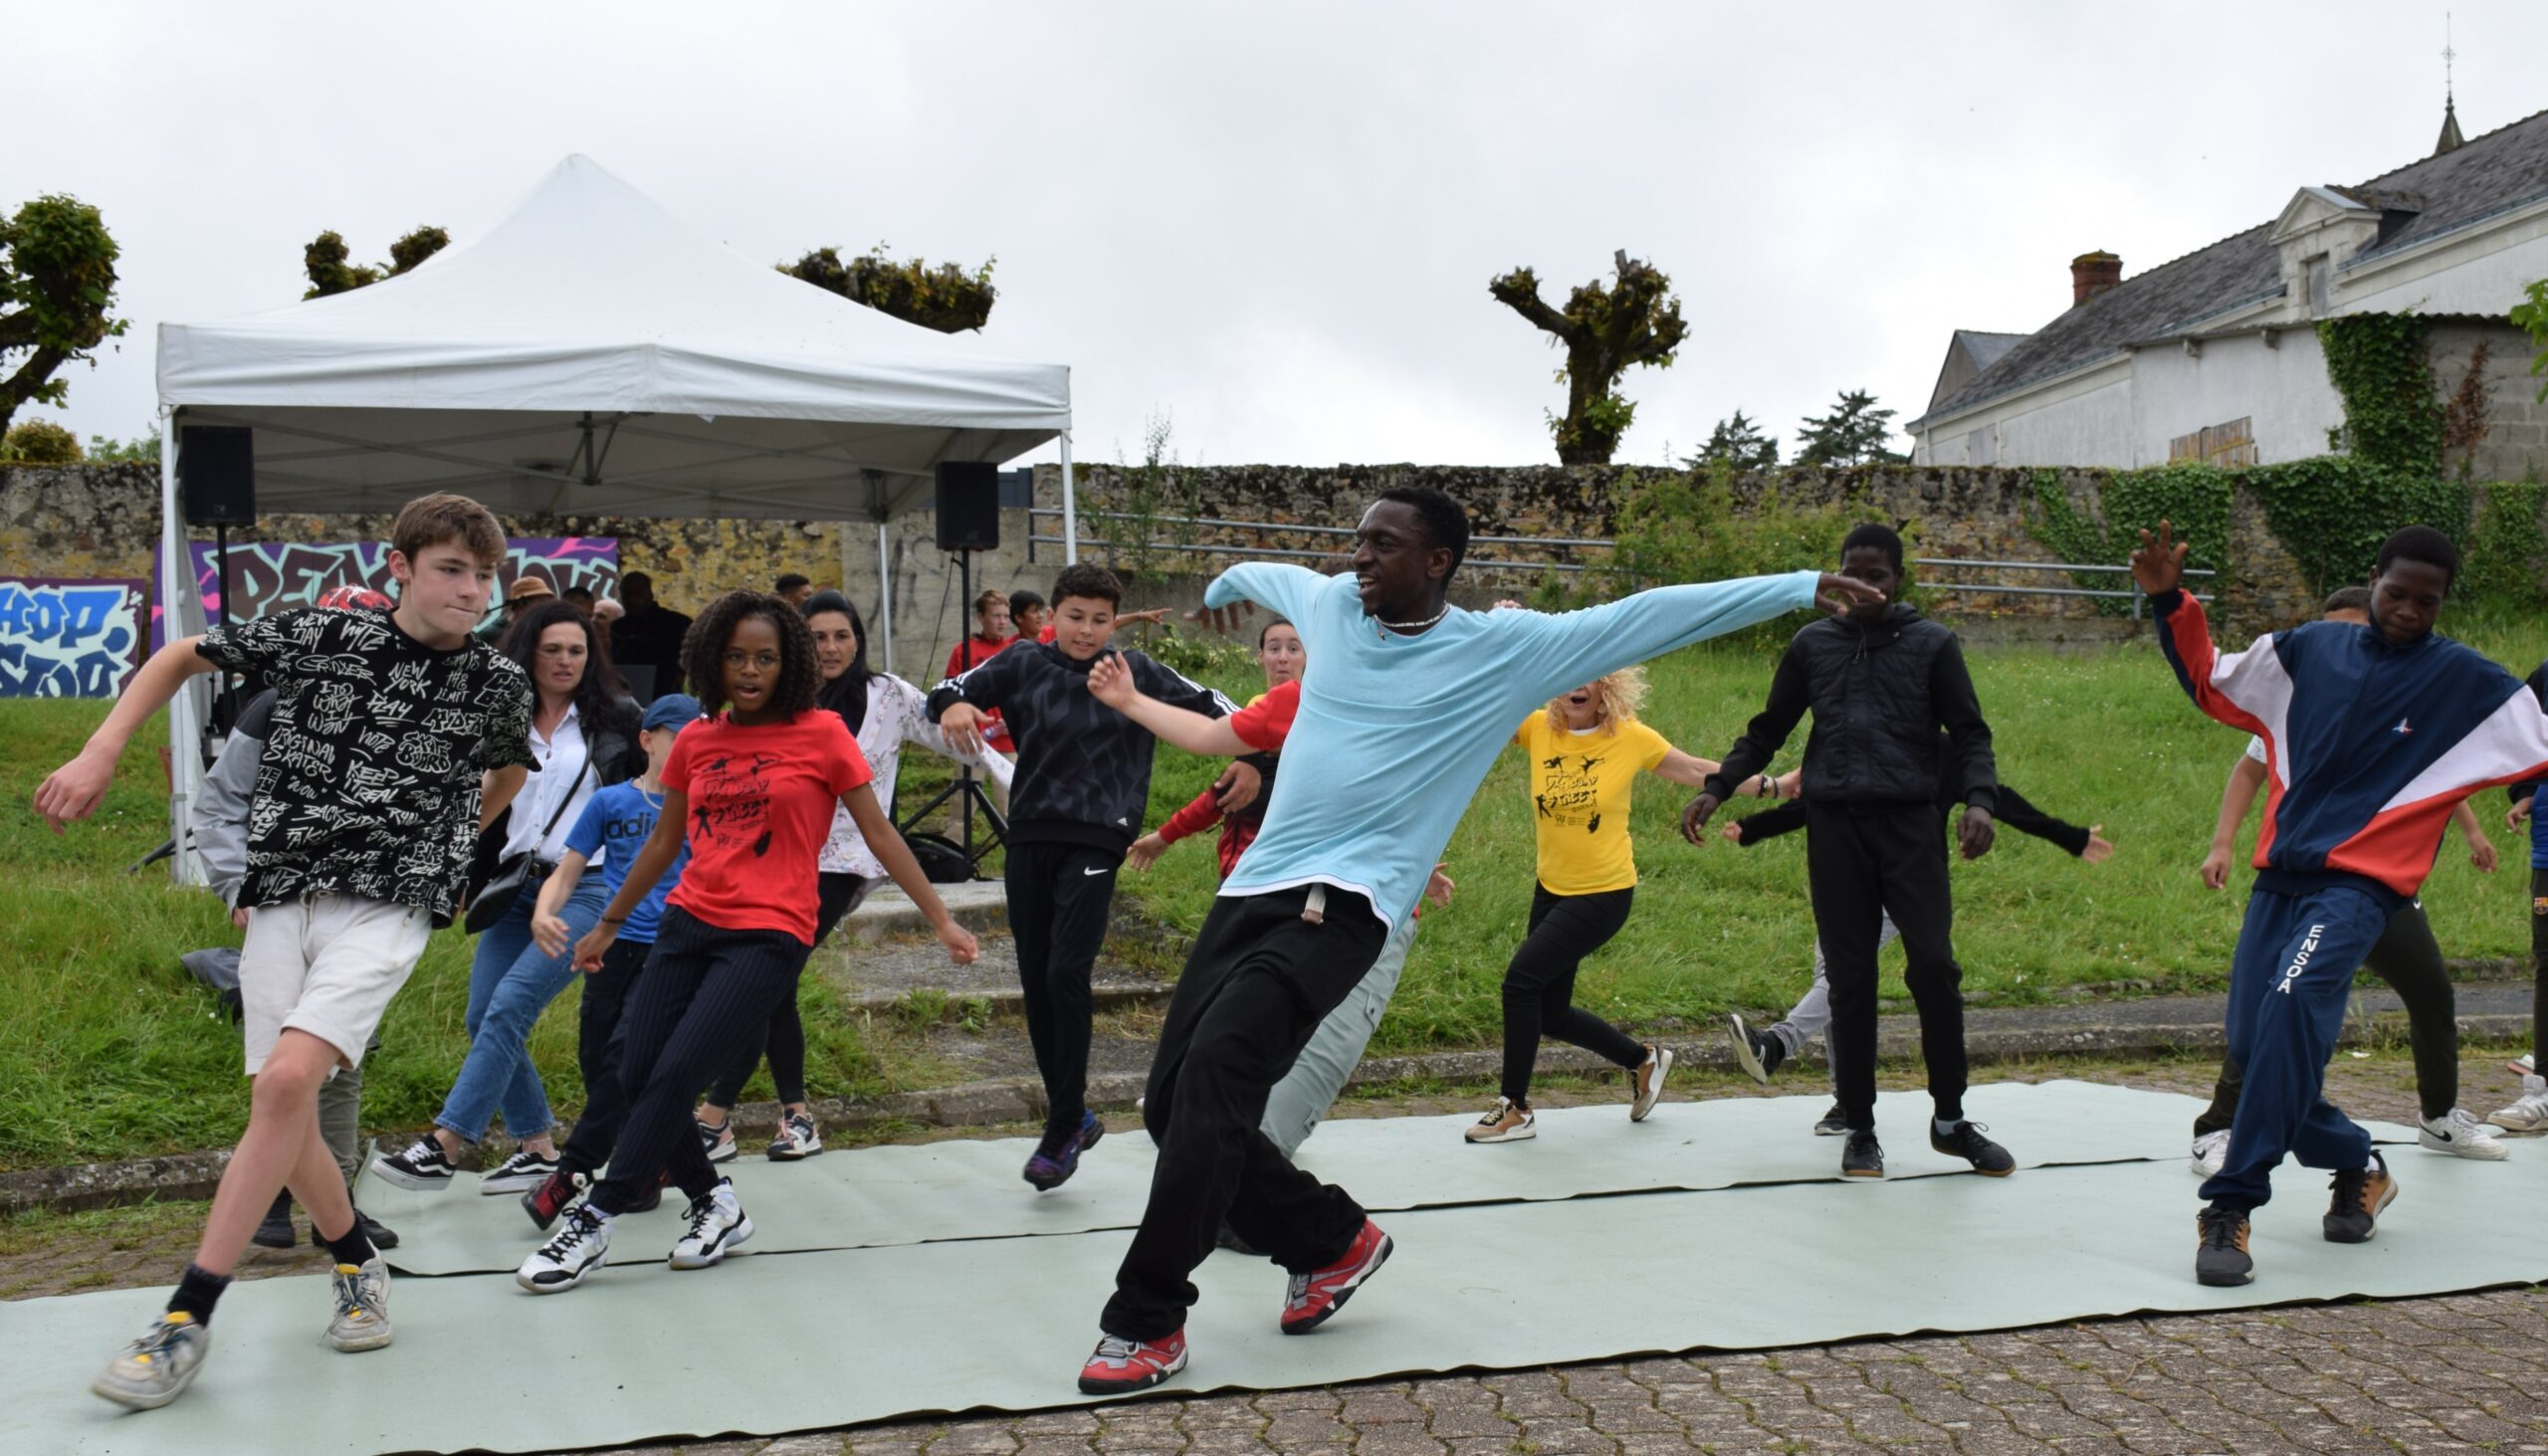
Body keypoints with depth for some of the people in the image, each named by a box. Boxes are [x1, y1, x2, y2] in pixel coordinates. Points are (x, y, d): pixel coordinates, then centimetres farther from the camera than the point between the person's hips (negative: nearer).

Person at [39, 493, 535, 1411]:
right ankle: (359, 1266, 28)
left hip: (387, 906, -2)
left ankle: (187, 1320, -16)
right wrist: (98, 757, 3)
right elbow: (178, 657, 12)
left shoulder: (496, 684, 1)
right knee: (284, 1114, 1)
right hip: (280, 900, 3)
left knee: (287, 1079, -22)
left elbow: (507, 774, 24)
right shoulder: (316, 635, -1)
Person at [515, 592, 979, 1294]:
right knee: (637, 1075, -5)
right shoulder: (696, 741, 10)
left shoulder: (821, 734, -2)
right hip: (689, 923, 5)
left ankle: (593, 1223, -3)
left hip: (769, 935, -5)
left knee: (673, 1076, -15)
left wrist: (941, 920, -1)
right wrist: (607, 924, 27)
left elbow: (878, 832, 1)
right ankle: (716, 1204, 17)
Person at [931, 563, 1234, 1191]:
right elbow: (951, 691, -2)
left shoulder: (1136, 672, 2)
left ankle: (1062, 1129, -4)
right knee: (1035, 982, 7)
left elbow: (1211, 707, 6)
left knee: (1067, 974, -15)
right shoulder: (1024, 664, 5)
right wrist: (954, 704, -26)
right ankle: (1073, 1116, 23)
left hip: (1096, 840, -3)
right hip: (1030, 836, 3)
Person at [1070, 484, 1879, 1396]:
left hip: (1342, 906, -6)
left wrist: (1802, 588, -1)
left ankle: (1146, 1323, -14)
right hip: (1254, 886, 6)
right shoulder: (1329, 603, 12)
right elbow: (1269, 576, 36)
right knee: (1173, 1103, 2)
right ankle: (1332, 1242, 24)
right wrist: (1224, 584, 57)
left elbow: (1646, 620, -2)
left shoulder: (1502, 648, -2)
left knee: (1212, 1073, -25)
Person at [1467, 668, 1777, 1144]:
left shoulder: (1630, 737, -11)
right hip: (1551, 888, 5)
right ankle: (1643, 1059, 37)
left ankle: (1515, 1109, -3)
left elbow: (1697, 772, 0)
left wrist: (1767, 784, -1)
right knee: (1550, 1013, 12)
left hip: (1604, 894, -5)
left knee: (1522, 980, -17)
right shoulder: (1537, 728, -5)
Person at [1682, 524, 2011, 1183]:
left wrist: (1979, 799, -14)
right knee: (1850, 980, 3)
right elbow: (1766, 732, 18)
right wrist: (1715, 789, 6)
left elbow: (1968, 732, 4)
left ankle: (1950, 1120, 7)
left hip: (1909, 824, -1)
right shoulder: (1812, 645, 12)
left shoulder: (1931, 645, 7)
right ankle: (1860, 1128, 12)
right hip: (1834, 829, 1)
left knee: (1934, 966, -9)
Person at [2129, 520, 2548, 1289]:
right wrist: (2170, 603, 9)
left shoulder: (2469, 684, 1)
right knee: (2253, 1045, 2)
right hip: (2279, 875, 5)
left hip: (2361, 883, -5)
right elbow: (2211, 684, 20)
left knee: (2292, 1003, -29)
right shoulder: (2309, 648, 10)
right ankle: (2358, 1170, 29)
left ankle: (2230, 1208, -26)